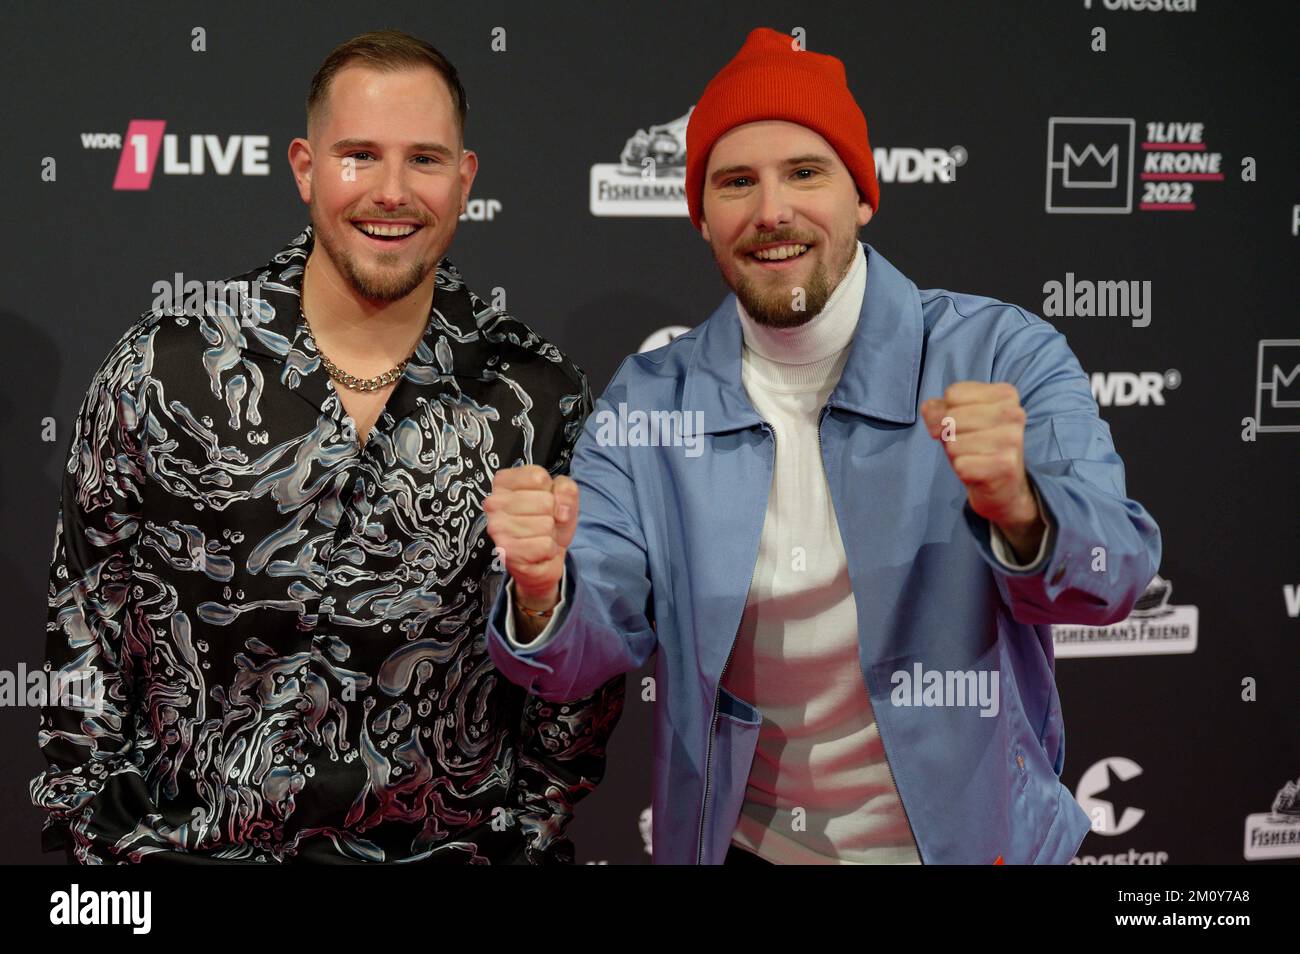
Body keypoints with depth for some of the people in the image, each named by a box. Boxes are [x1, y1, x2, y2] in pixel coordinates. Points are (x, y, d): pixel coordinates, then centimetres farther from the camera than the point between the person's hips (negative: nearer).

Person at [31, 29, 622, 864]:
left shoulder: (540, 397, -5)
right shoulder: (160, 370, -7)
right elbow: (85, 638, -1)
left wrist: (529, 836, -1)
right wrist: (89, 840, -2)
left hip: (444, 848, 1)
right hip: (188, 846, 0)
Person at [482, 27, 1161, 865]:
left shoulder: (1002, 358, -13)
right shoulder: (647, 404, -5)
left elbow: (1115, 572, -23)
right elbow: (601, 633, -10)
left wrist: (1017, 510, -45)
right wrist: (543, 594, -33)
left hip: (967, 837, -2)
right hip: (737, 845, 2)